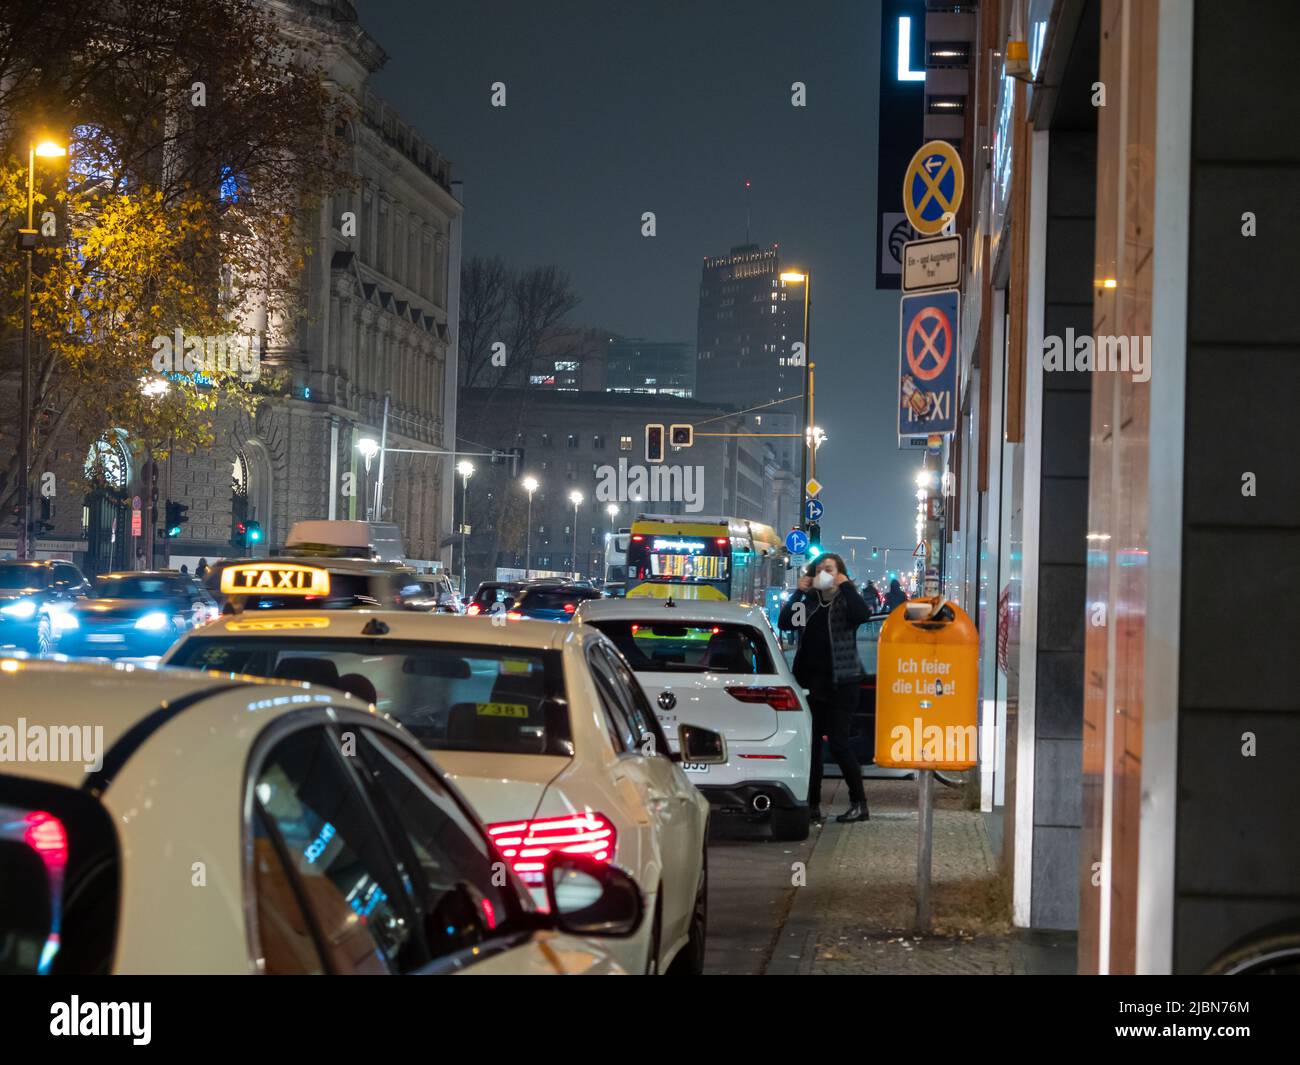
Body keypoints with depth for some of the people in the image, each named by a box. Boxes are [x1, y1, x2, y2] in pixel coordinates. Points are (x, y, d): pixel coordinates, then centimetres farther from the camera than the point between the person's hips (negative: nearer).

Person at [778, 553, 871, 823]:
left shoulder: (846, 600, 1)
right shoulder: (809, 601, 13)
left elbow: (862, 615, -21)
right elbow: (785, 622, 2)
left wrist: (846, 586, -15)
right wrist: (798, 592, -2)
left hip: (840, 682, -5)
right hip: (811, 681, 5)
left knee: (838, 744, -9)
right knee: (811, 743, 5)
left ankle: (859, 803, 0)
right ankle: (812, 804, 11)